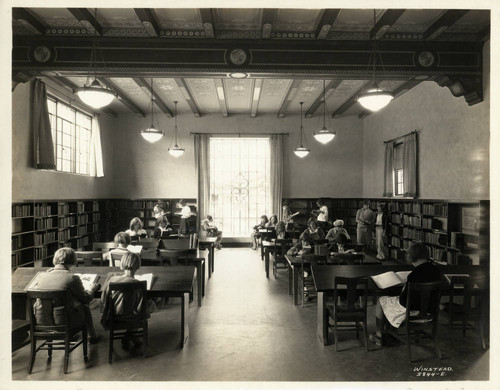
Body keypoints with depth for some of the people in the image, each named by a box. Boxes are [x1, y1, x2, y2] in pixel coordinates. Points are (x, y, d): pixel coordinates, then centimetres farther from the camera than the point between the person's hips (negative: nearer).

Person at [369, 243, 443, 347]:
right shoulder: (437, 271, -8)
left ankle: (379, 336, 27)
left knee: (381, 301, 15)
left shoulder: (414, 275, -30)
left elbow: (404, 300, -22)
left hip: (414, 311, -7)